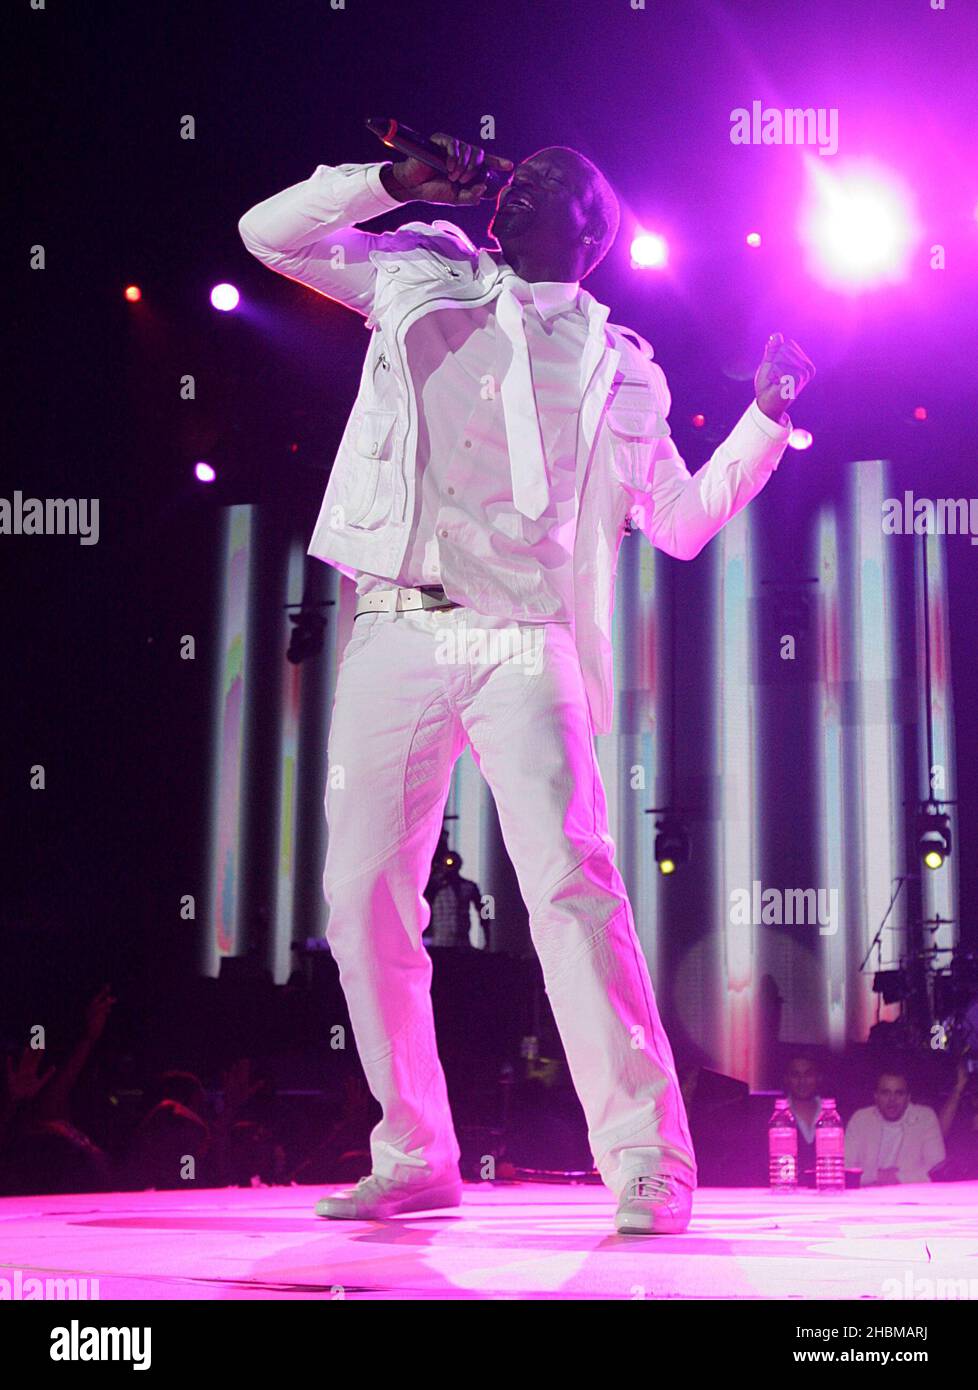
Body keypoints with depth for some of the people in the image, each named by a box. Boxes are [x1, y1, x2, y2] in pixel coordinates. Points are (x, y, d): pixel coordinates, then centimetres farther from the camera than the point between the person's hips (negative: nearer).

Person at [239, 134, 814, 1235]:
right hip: (397, 634, 2)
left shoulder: (621, 367, 18)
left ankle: (645, 1160, -15)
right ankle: (415, 1157, 15)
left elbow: (682, 522, 19)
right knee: (364, 897, 1)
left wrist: (768, 417, 11)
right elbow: (270, 232, 19)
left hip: (525, 647, -2)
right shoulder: (424, 279, 19)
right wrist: (397, 182, 13)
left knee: (569, 878, -19)